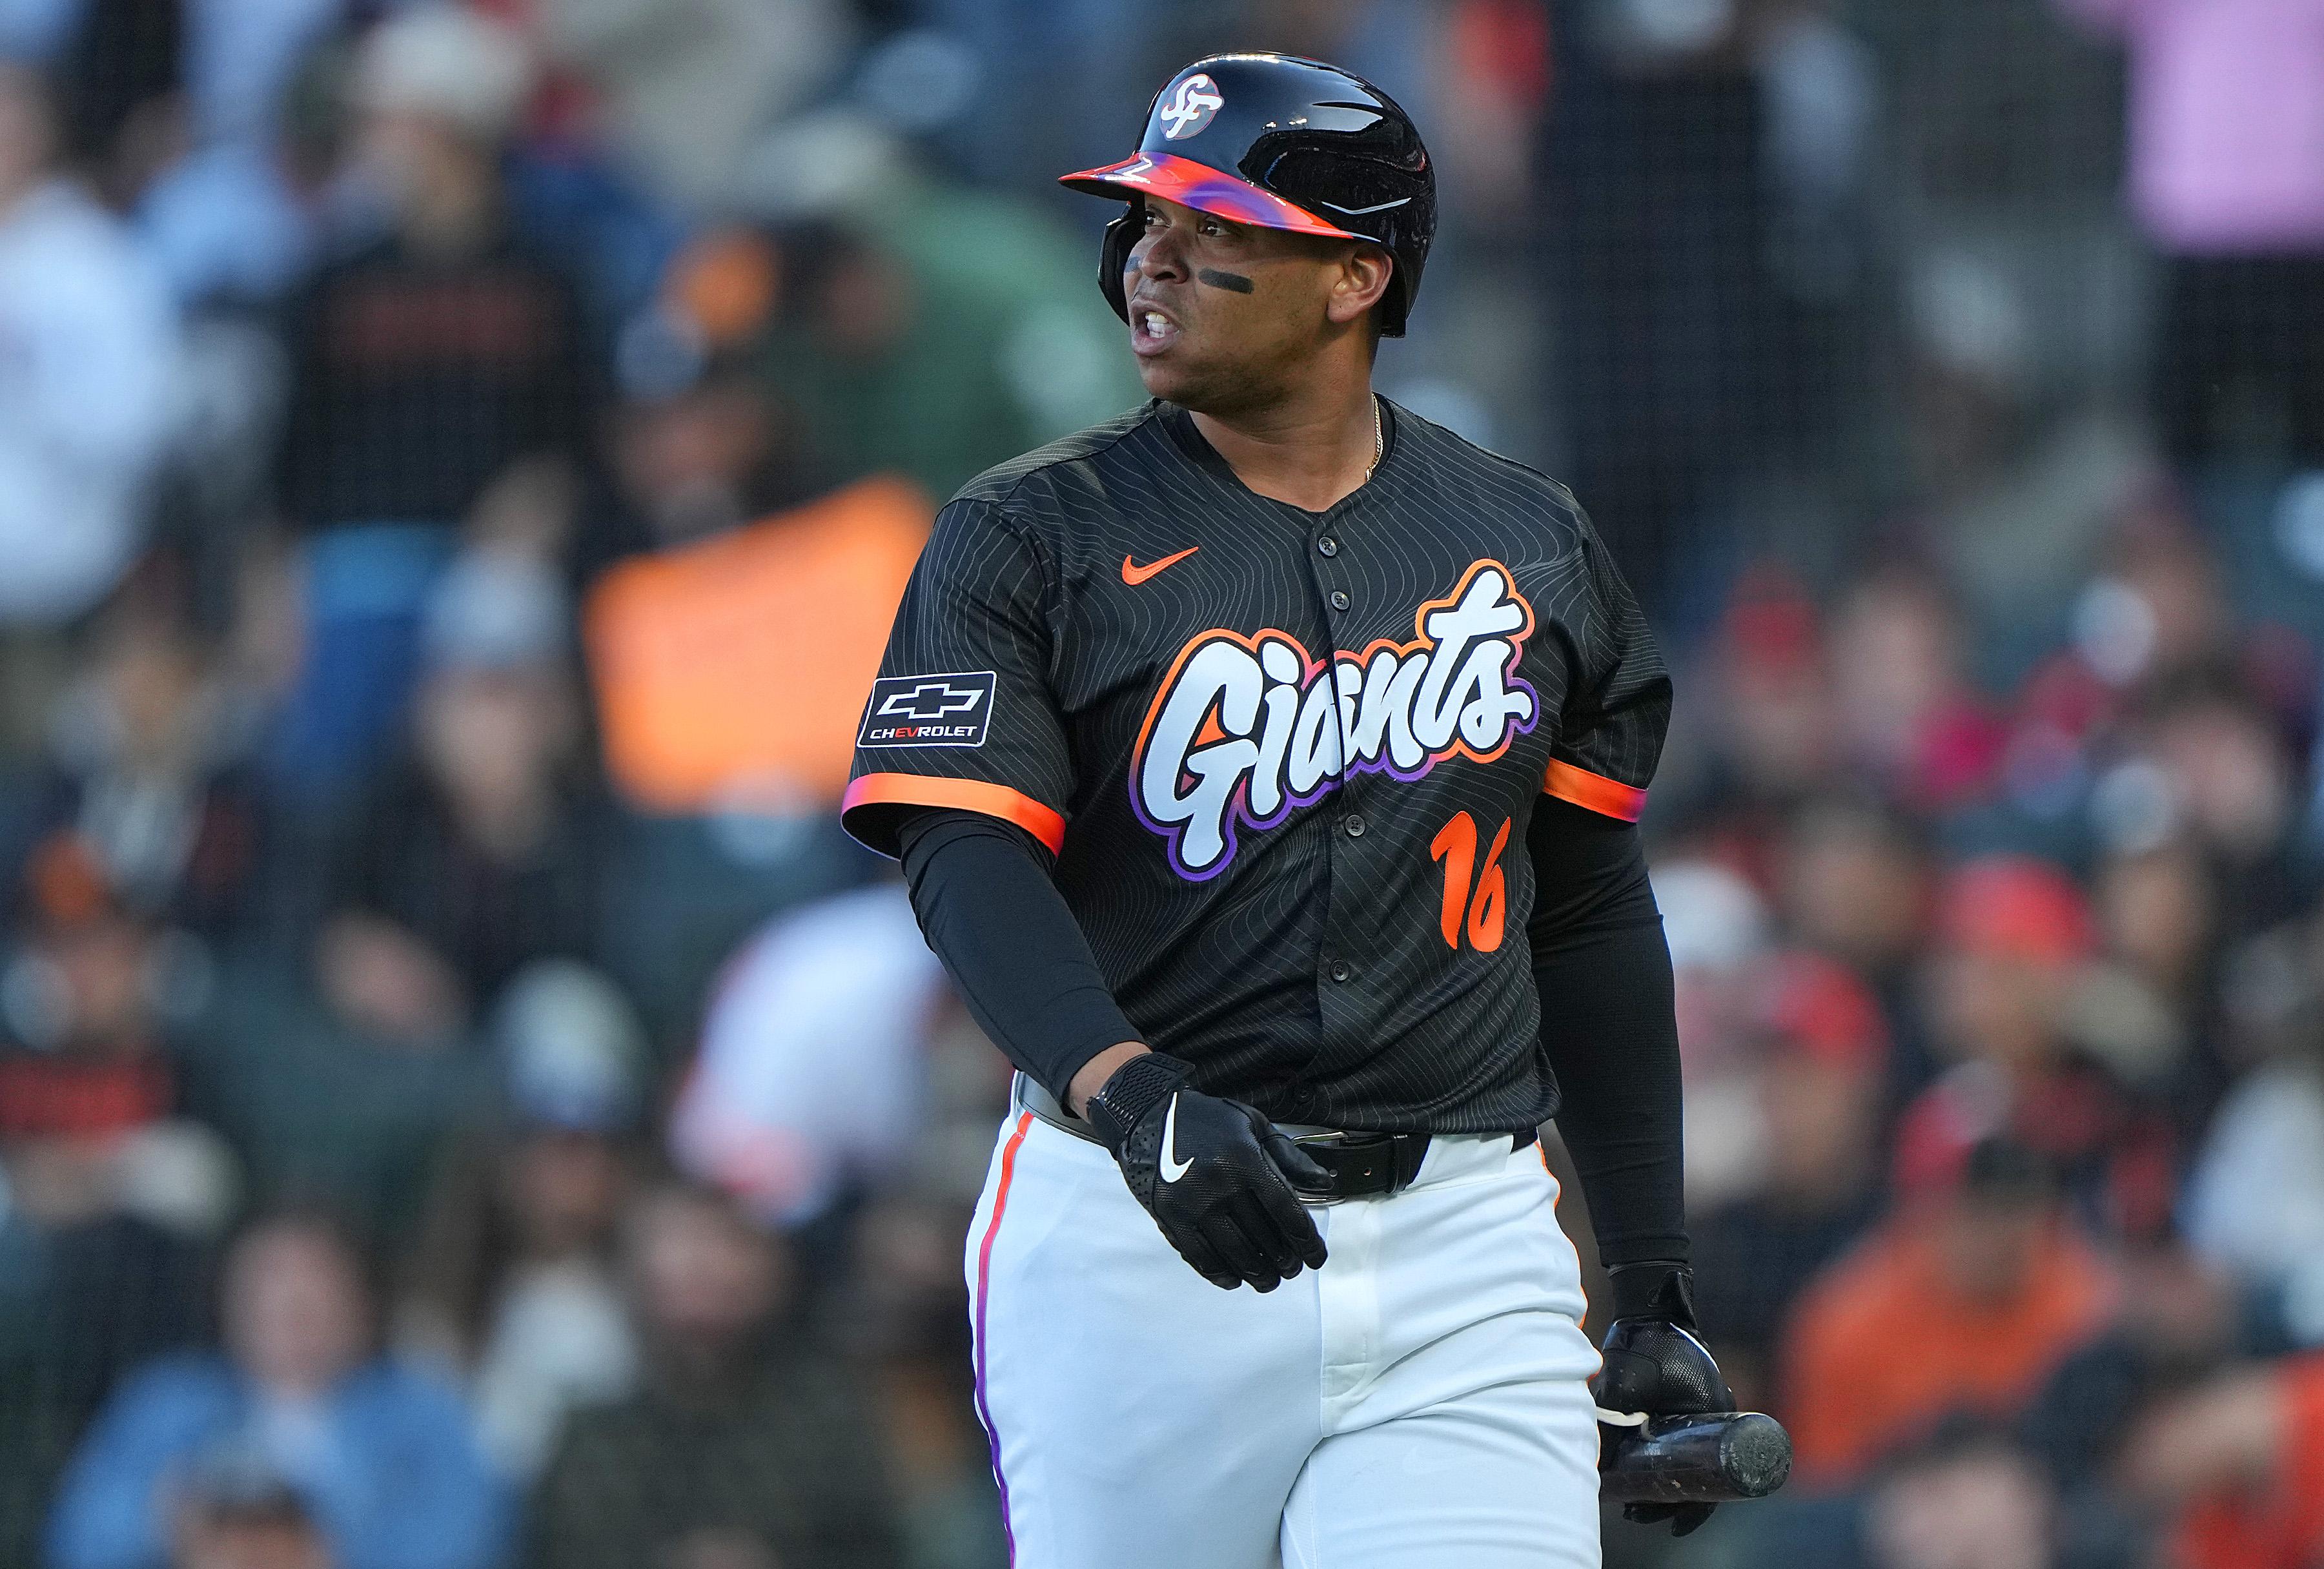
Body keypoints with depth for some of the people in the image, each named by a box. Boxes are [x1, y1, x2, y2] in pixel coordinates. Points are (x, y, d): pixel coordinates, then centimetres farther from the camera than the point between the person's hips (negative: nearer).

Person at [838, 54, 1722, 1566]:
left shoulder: (1532, 550, 11)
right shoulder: (1033, 537, 2)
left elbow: (1592, 919, 18)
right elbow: (969, 860, -12)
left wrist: (1656, 1286, 15)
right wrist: (1133, 1095, -31)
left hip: (1460, 1253, 1)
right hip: (1130, 1242, -1)